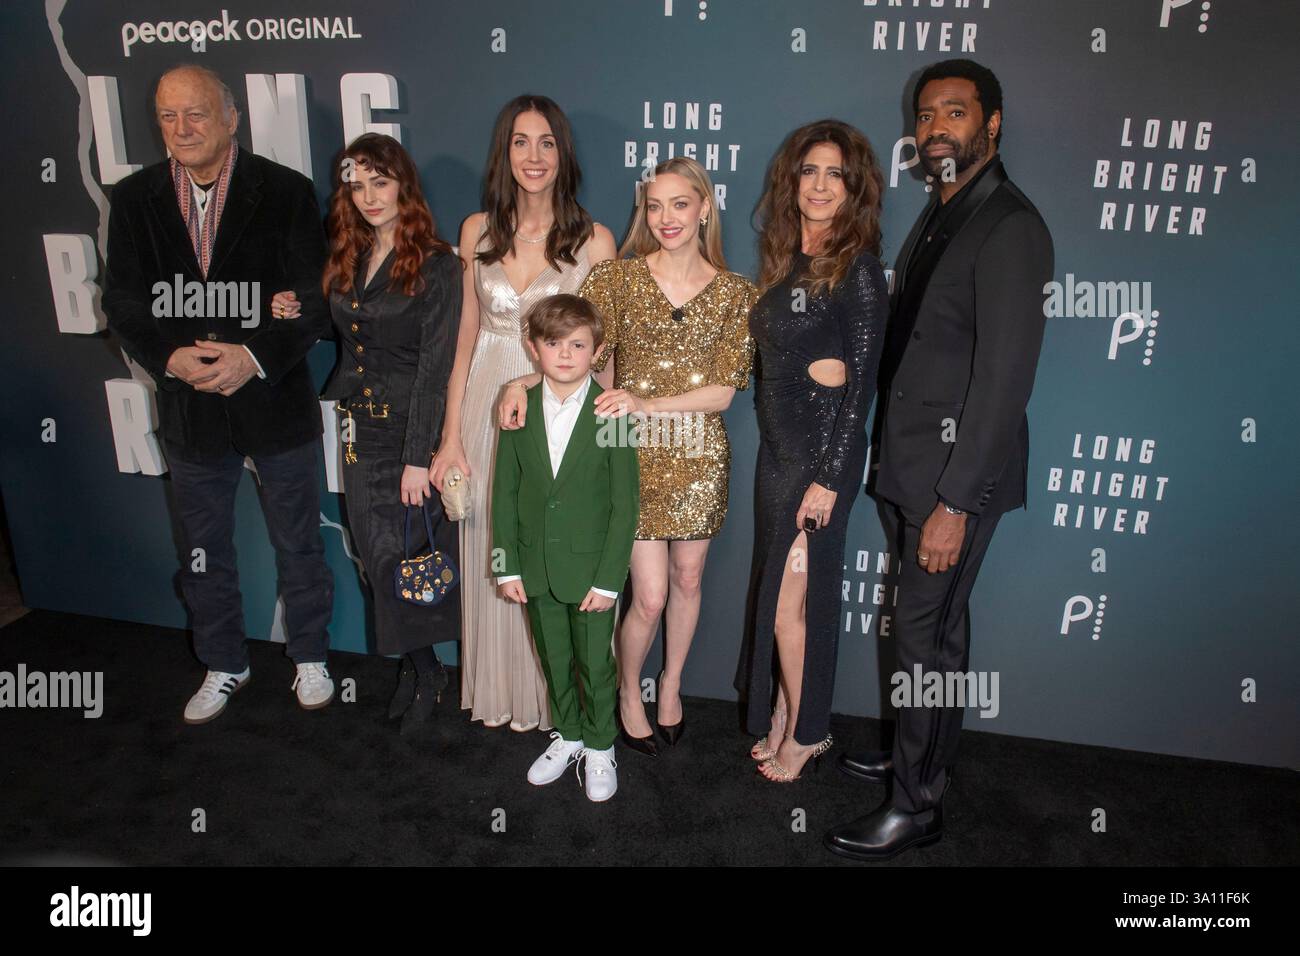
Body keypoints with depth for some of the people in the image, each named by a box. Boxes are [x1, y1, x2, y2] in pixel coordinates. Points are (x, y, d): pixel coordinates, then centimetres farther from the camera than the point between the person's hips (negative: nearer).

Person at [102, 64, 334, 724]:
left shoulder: (287, 192, -7)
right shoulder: (135, 199, 1)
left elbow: (315, 300, -11)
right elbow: (123, 303, 0)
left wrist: (255, 357, -24)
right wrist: (170, 358, -19)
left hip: (277, 401, -2)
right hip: (189, 406, 3)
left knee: (298, 544, 13)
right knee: (203, 552, 16)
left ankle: (309, 656, 33)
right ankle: (223, 665, 37)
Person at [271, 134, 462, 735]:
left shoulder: (436, 265, -10)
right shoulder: (346, 260, 9)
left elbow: (435, 366, -15)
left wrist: (418, 456, -18)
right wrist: (297, 314, -2)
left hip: (410, 429, -6)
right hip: (358, 430, 6)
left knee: (402, 556, 0)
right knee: (376, 555, 10)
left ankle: (425, 670, 22)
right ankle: (417, 665, 26)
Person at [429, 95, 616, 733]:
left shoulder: (594, 240, -5)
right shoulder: (478, 231, 3)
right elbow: (468, 337, 6)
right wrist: (451, 436, 3)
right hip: (488, 411, 3)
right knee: (492, 559, 13)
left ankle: (557, 696, 31)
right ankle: (499, 694, 36)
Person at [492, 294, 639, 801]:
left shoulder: (613, 413, -12)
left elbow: (625, 503, -11)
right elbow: (504, 491, 2)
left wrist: (608, 578, -13)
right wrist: (508, 565, -1)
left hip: (591, 567, -3)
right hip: (536, 565, 3)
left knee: (595, 664, 11)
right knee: (554, 661, 19)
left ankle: (599, 746, 34)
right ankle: (567, 735, 41)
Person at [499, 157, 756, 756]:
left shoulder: (735, 293, 0)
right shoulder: (616, 278, -2)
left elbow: (724, 390, -7)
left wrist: (646, 404, -19)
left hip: (699, 457, 2)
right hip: (635, 455, -2)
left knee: (687, 579, 16)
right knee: (650, 595, -1)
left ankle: (670, 684, 41)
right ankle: (627, 693, 28)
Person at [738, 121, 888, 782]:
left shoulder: (858, 268, -11)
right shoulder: (785, 262, 10)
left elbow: (861, 381, -13)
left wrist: (829, 478, -16)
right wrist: (813, 366, -11)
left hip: (823, 452, -7)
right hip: (776, 445, 7)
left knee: (791, 601, 1)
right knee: (779, 592, 13)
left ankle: (807, 733, 22)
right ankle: (785, 711, 31)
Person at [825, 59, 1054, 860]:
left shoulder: (1011, 229, -16)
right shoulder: (939, 216, 12)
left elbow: (1005, 376, -21)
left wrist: (954, 502, -22)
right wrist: (898, 468, 11)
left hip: (957, 475, -8)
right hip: (909, 466, 8)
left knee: (926, 638, 2)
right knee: (935, 629, 20)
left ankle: (916, 806, 18)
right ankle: (923, 758, 37)